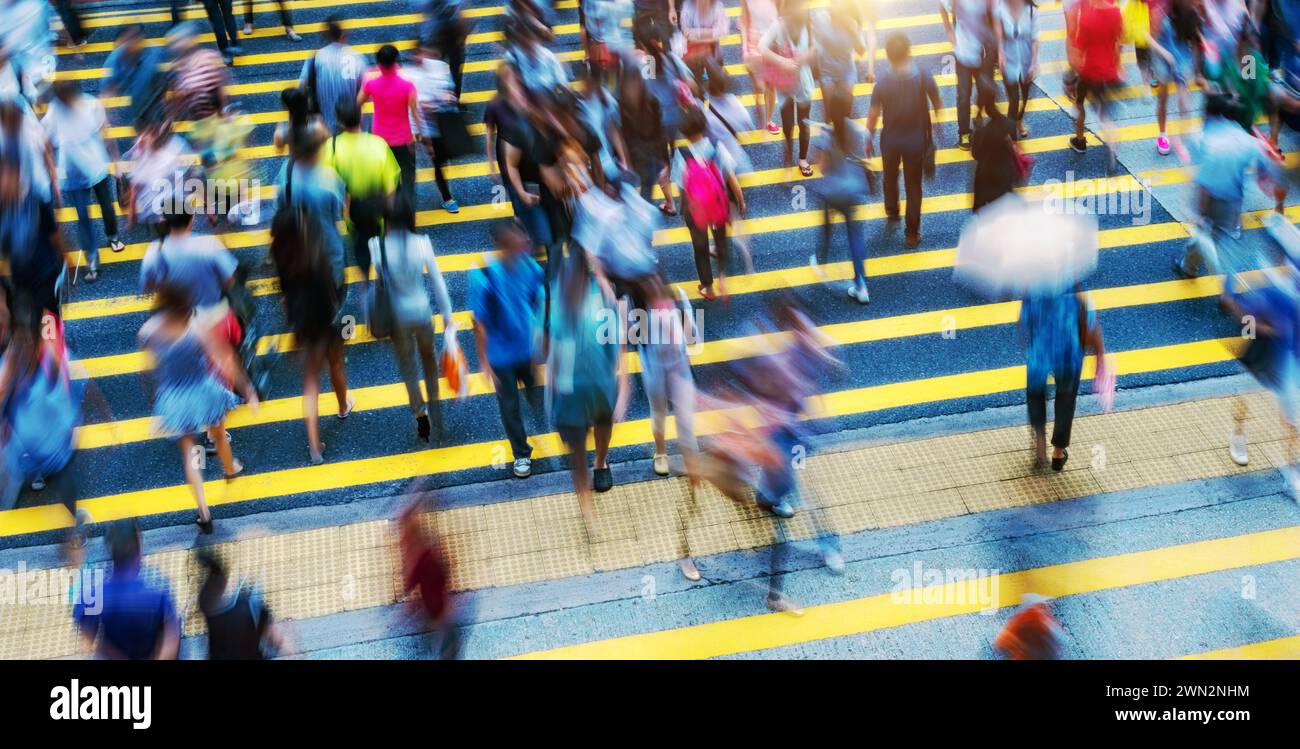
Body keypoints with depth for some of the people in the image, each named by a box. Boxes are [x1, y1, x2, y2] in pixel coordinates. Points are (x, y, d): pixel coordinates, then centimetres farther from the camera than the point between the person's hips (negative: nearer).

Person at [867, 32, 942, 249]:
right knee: (913, 185, 13)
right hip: (916, 139, 0)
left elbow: (873, 114, -17)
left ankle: (891, 212, 53)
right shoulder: (924, 76, -19)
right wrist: (935, 121, 18)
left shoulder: (883, 81, -23)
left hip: (891, 139, 0)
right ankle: (911, 233, 17)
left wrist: (869, 137, 1)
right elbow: (938, 105, -4)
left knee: (890, 177, 28)